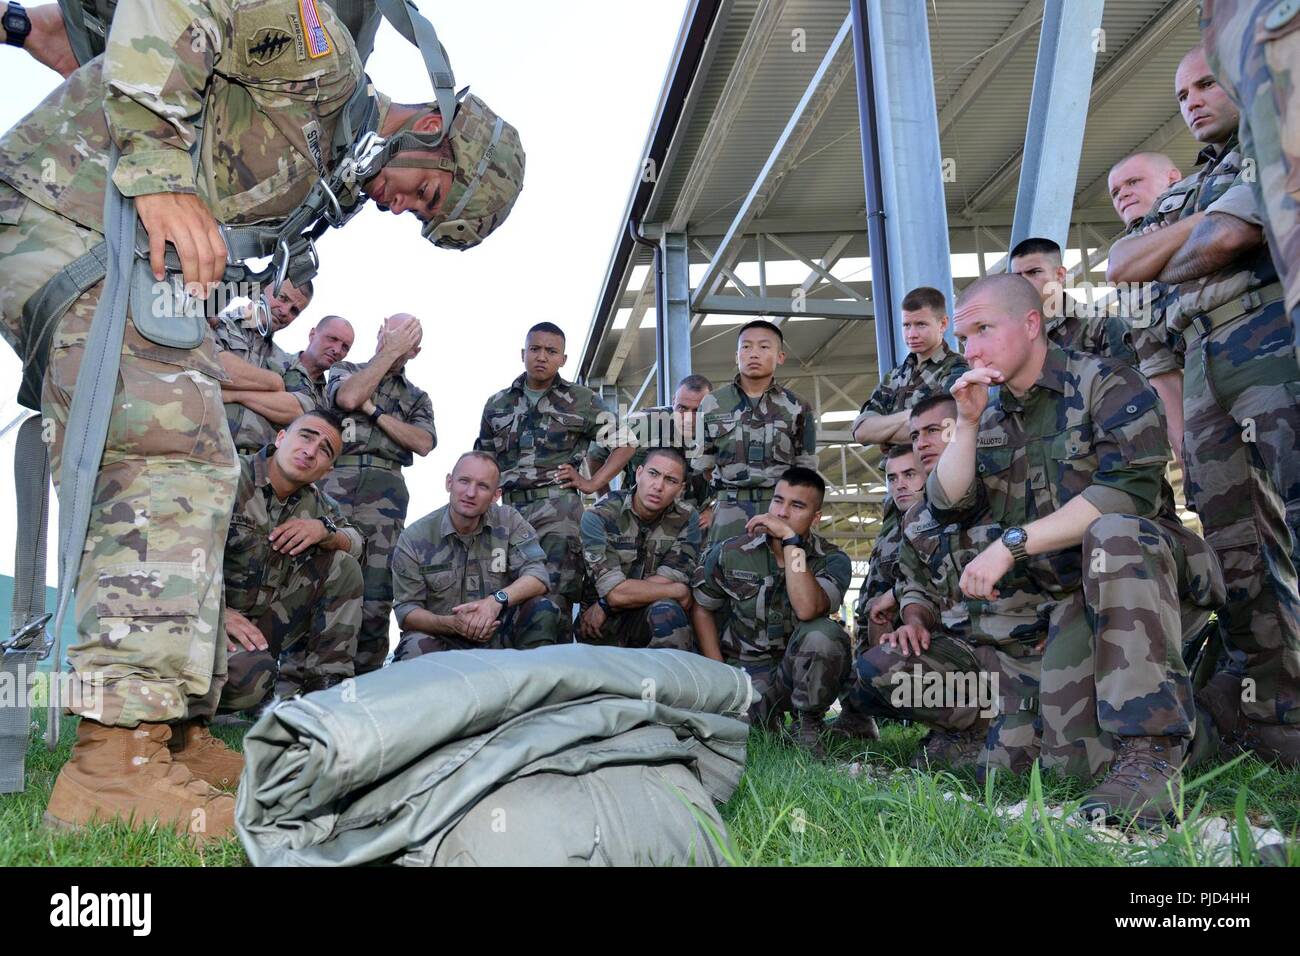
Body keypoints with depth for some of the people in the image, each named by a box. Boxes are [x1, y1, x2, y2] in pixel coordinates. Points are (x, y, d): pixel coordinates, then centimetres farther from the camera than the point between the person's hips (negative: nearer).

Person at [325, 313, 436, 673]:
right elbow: (348, 397, -6)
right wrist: (388, 353, 2)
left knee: (376, 590, -6)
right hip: (337, 478, -1)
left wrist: (374, 411, 0)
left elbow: (423, 443, 5)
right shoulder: (345, 370, 19)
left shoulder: (417, 397, 24)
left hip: (385, 486, 2)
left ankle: (365, 677, -2)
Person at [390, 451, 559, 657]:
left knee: (543, 609, -24)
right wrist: (451, 624, -26)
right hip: (441, 638, -1)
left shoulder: (508, 521, -2)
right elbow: (406, 610, -6)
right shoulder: (414, 538, -5)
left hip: (497, 635, 2)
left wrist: (497, 600, -32)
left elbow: (537, 577, -12)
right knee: (415, 650, -34)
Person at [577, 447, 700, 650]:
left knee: (666, 611, -30)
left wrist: (604, 605, -15)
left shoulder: (687, 520, -3)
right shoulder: (598, 516, -11)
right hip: (601, 625, 1)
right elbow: (616, 591, -19)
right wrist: (679, 592, -13)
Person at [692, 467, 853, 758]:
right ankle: (768, 716, 9)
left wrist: (790, 539, -28)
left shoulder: (832, 561, -9)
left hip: (800, 670, -1)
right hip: (743, 669, 1)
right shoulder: (730, 553, -4)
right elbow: (702, 609, 7)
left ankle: (808, 726, -7)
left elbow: (807, 609, -31)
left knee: (823, 633, -34)